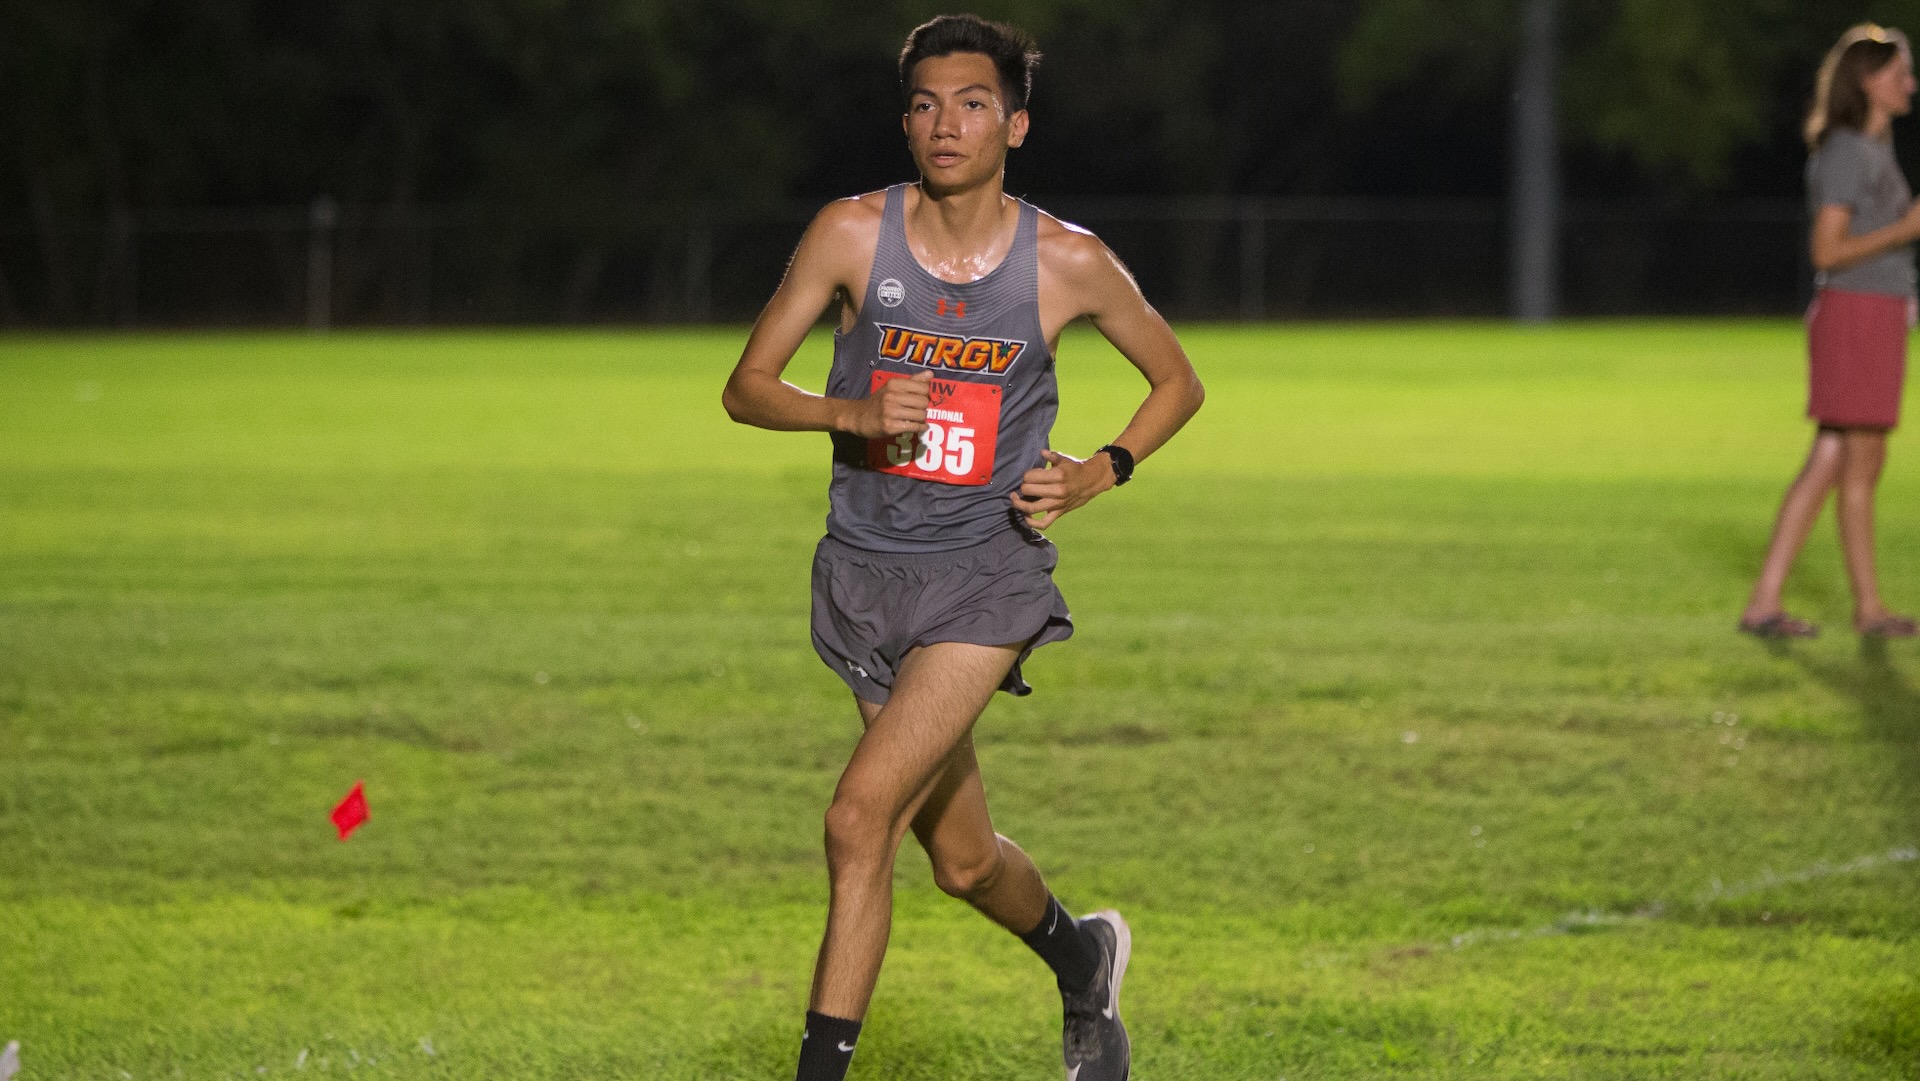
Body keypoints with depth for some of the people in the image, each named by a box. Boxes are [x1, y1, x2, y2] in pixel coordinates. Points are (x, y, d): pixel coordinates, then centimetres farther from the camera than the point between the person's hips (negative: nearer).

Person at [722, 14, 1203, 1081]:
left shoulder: (1068, 262, -6)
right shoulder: (854, 233, -5)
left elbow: (1180, 380, 10)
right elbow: (747, 388, 0)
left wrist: (1100, 473, -5)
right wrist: (854, 412, -19)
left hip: (989, 570, -3)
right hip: (869, 566, 3)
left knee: (862, 815, -21)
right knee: (962, 858, 17)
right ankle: (1082, 955, 48)